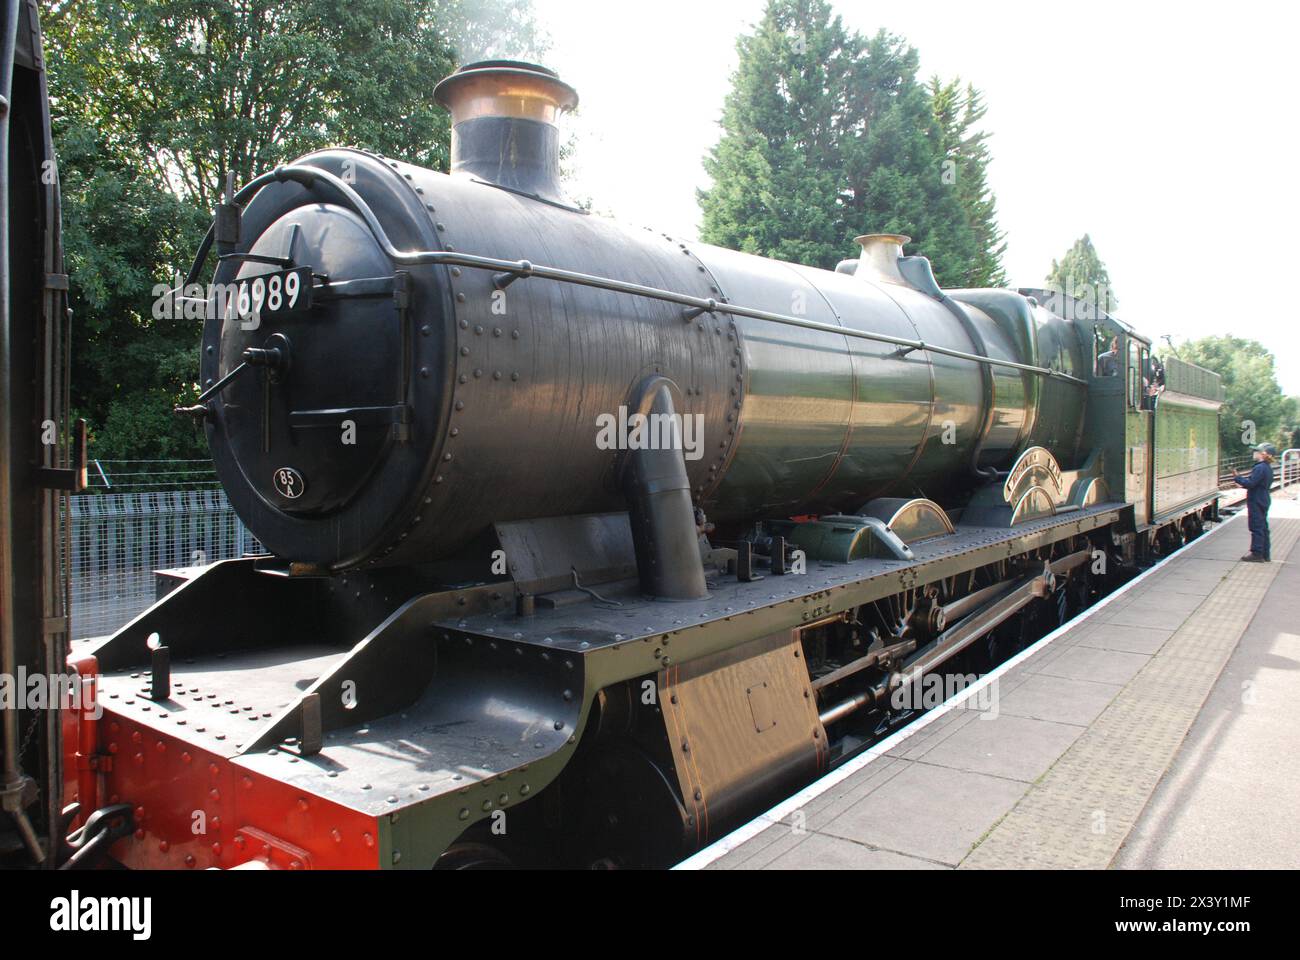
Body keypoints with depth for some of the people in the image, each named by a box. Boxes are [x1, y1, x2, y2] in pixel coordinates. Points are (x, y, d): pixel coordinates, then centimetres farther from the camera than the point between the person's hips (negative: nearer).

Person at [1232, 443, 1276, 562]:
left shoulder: (1260, 468, -20)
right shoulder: (1268, 468, 12)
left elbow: (1250, 483, -24)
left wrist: (1237, 477, -12)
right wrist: (1241, 478, 14)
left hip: (1256, 502, -10)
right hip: (1263, 501, 10)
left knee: (1257, 528, -5)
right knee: (1263, 527, 14)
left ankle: (1257, 554, -1)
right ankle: (1265, 554, 20)